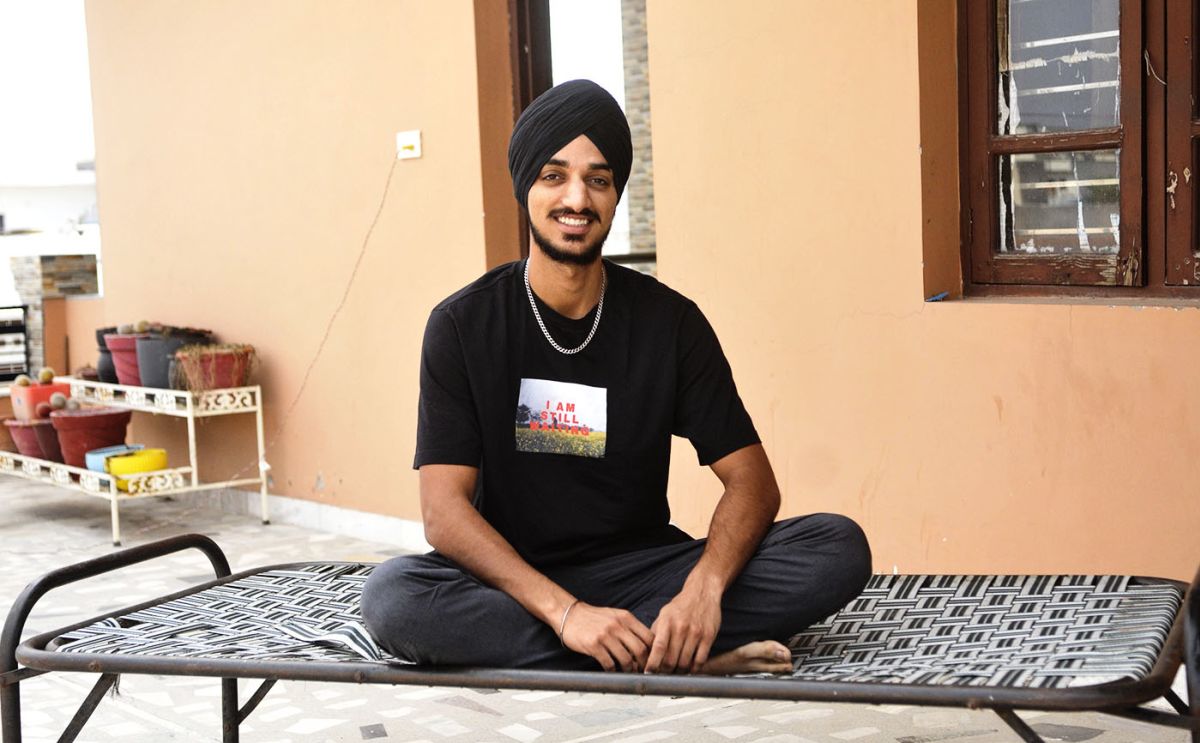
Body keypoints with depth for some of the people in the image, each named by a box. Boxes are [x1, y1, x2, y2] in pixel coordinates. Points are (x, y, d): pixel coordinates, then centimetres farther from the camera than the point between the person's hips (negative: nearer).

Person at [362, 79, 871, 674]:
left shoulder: (669, 321, 0)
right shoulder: (463, 325, -4)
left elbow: (753, 481, -4)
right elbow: (444, 509, -13)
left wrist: (703, 587, -26)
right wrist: (565, 611, -28)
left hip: (641, 571, 1)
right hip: (516, 583, -1)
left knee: (840, 547, -19)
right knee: (391, 597, -34)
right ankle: (681, 661, -29)